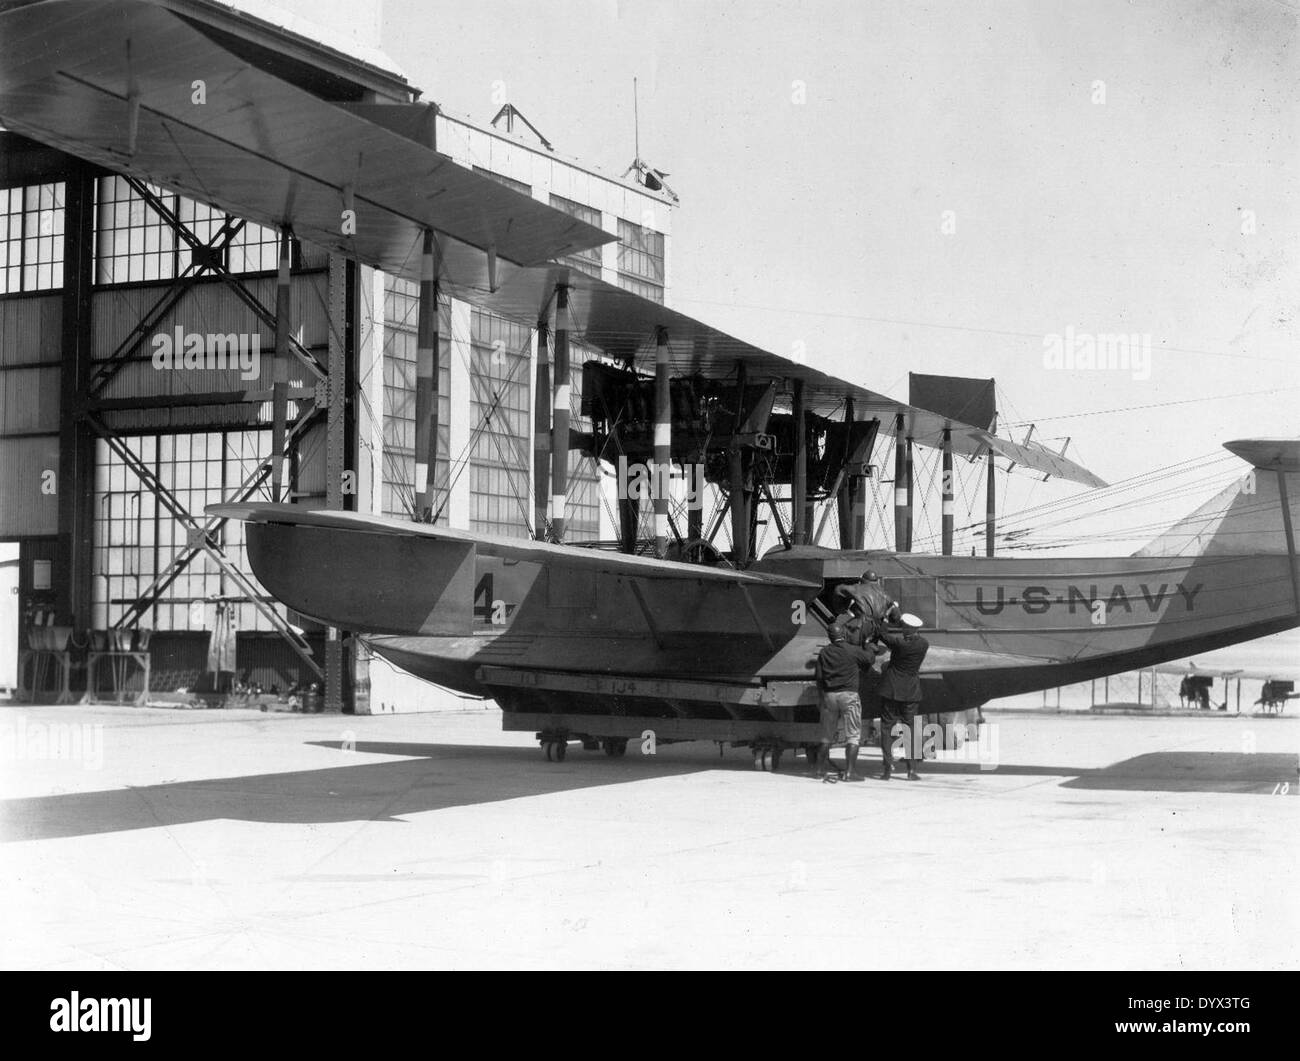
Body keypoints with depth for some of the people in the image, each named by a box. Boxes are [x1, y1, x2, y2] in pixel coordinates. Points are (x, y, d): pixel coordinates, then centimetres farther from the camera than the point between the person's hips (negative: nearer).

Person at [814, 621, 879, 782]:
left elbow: (819, 677, 5)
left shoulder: (823, 653, 5)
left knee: (826, 736, 15)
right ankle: (849, 772, -7)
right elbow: (870, 659, 11)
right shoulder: (853, 650, -6)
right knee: (853, 735, 0)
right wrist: (869, 648, 32)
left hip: (829, 695, 4)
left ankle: (821, 770, 20)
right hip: (849, 695, -4)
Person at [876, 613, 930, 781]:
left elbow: (882, 633, 0)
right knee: (909, 728, 9)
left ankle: (888, 768, -3)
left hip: (891, 689, -3)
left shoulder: (898, 641, -17)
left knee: (887, 727, 5)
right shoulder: (924, 644, -6)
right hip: (911, 691, 3)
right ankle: (911, 770, 2)